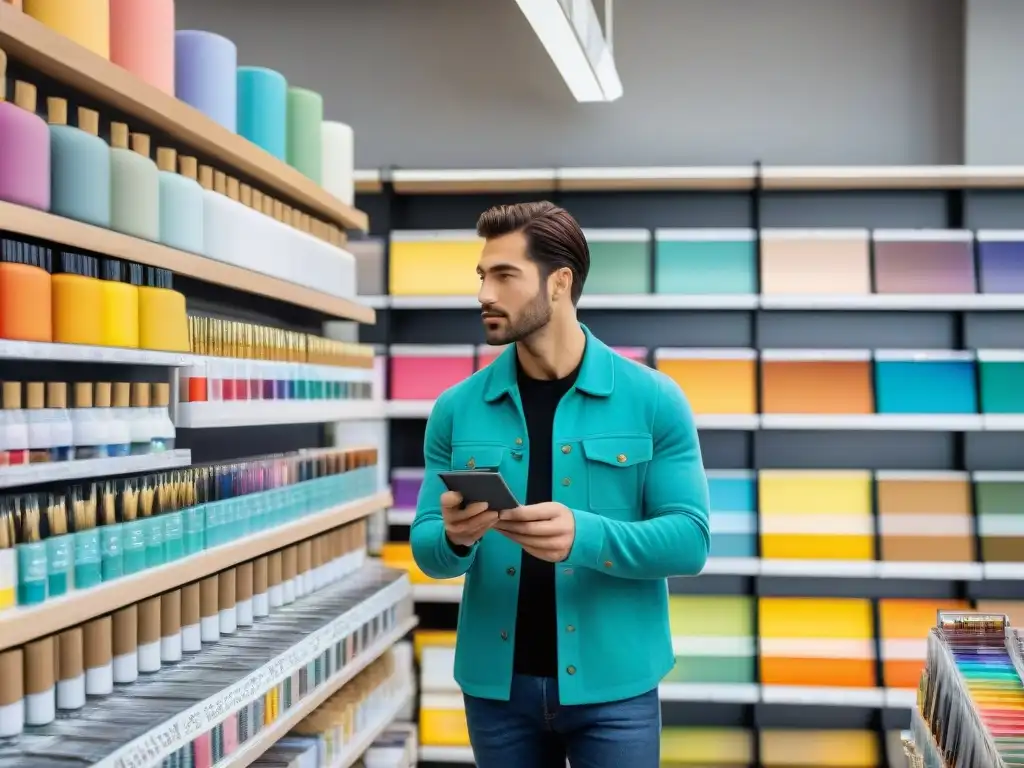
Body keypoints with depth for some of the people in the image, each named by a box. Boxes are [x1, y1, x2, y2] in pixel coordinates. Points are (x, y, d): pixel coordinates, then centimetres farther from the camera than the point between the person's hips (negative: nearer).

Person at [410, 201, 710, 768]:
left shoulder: (653, 400, -6)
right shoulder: (456, 409, 1)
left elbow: (689, 540, -9)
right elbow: (426, 548, 2)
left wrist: (585, 537, -26)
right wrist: (454, 537, -21)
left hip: (612, 683, -2)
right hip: (495, 683, 2)